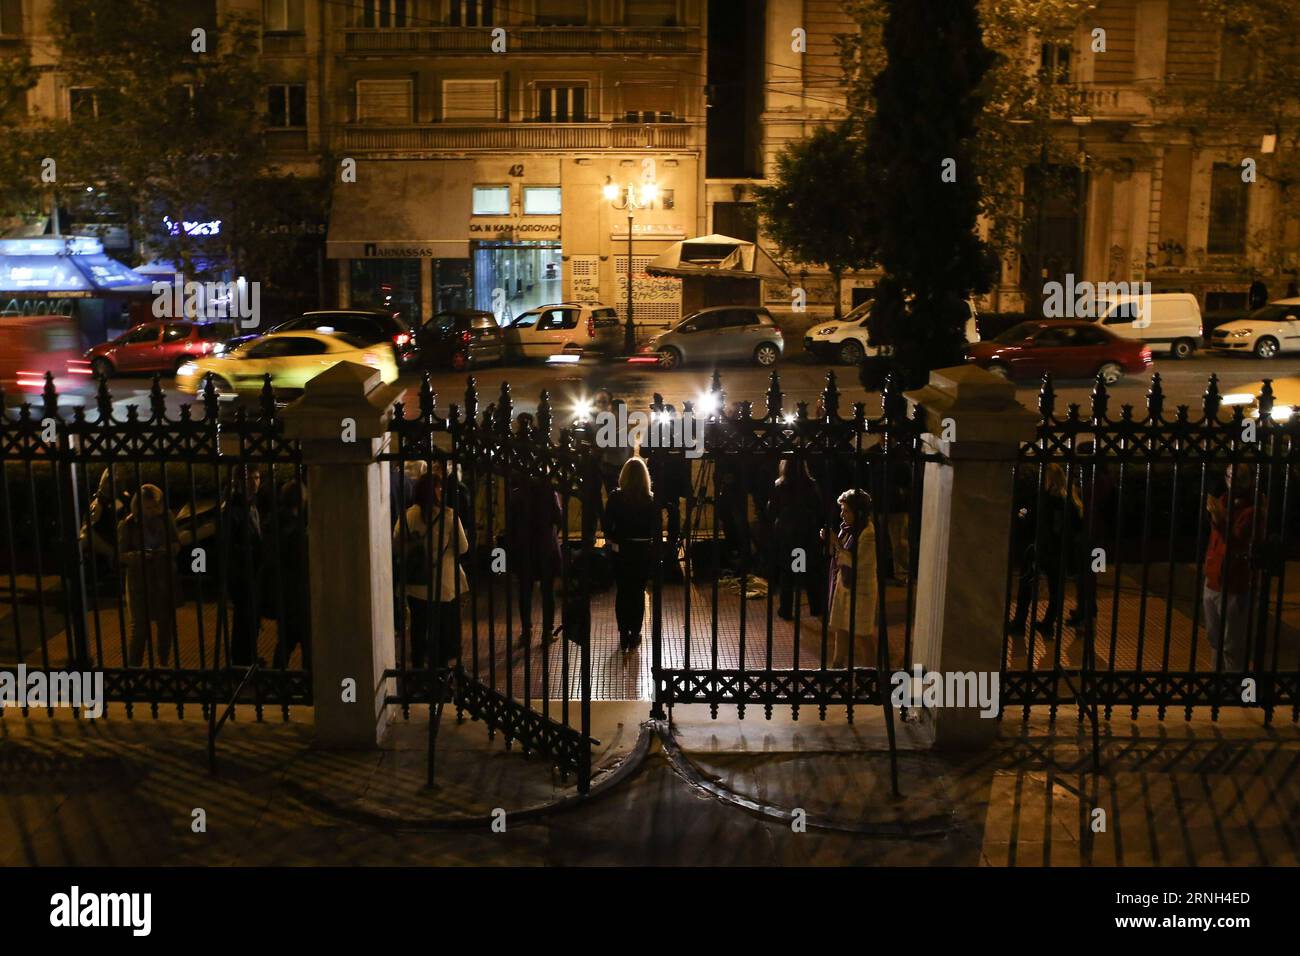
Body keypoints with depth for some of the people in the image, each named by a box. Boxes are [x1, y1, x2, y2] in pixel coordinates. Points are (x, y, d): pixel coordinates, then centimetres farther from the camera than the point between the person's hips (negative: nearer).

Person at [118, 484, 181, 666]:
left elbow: (177, 543, 7)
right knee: (139, 627, -4)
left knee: (166, 625, 11)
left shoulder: (165, 517, -2)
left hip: (165, 579, 3)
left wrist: (168, 549, -16)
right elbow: (121, 556, -6)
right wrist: (136, 556, -27)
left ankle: (163, 665, 25)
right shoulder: (127, 525, -8)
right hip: (140, 581, -3)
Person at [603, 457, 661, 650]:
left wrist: (612, 540, 5)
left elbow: (607, 526, -9)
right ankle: (635, 634, 14)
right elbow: (656, 528, -7)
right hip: (643, 550, 0)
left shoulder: (615, 497, -11)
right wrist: (652, 544, 7)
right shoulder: (651, 499, -10)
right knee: (638, 592, 10)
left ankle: (624, 635, 14)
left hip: (621, 550, 0)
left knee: (622, 592, 12)